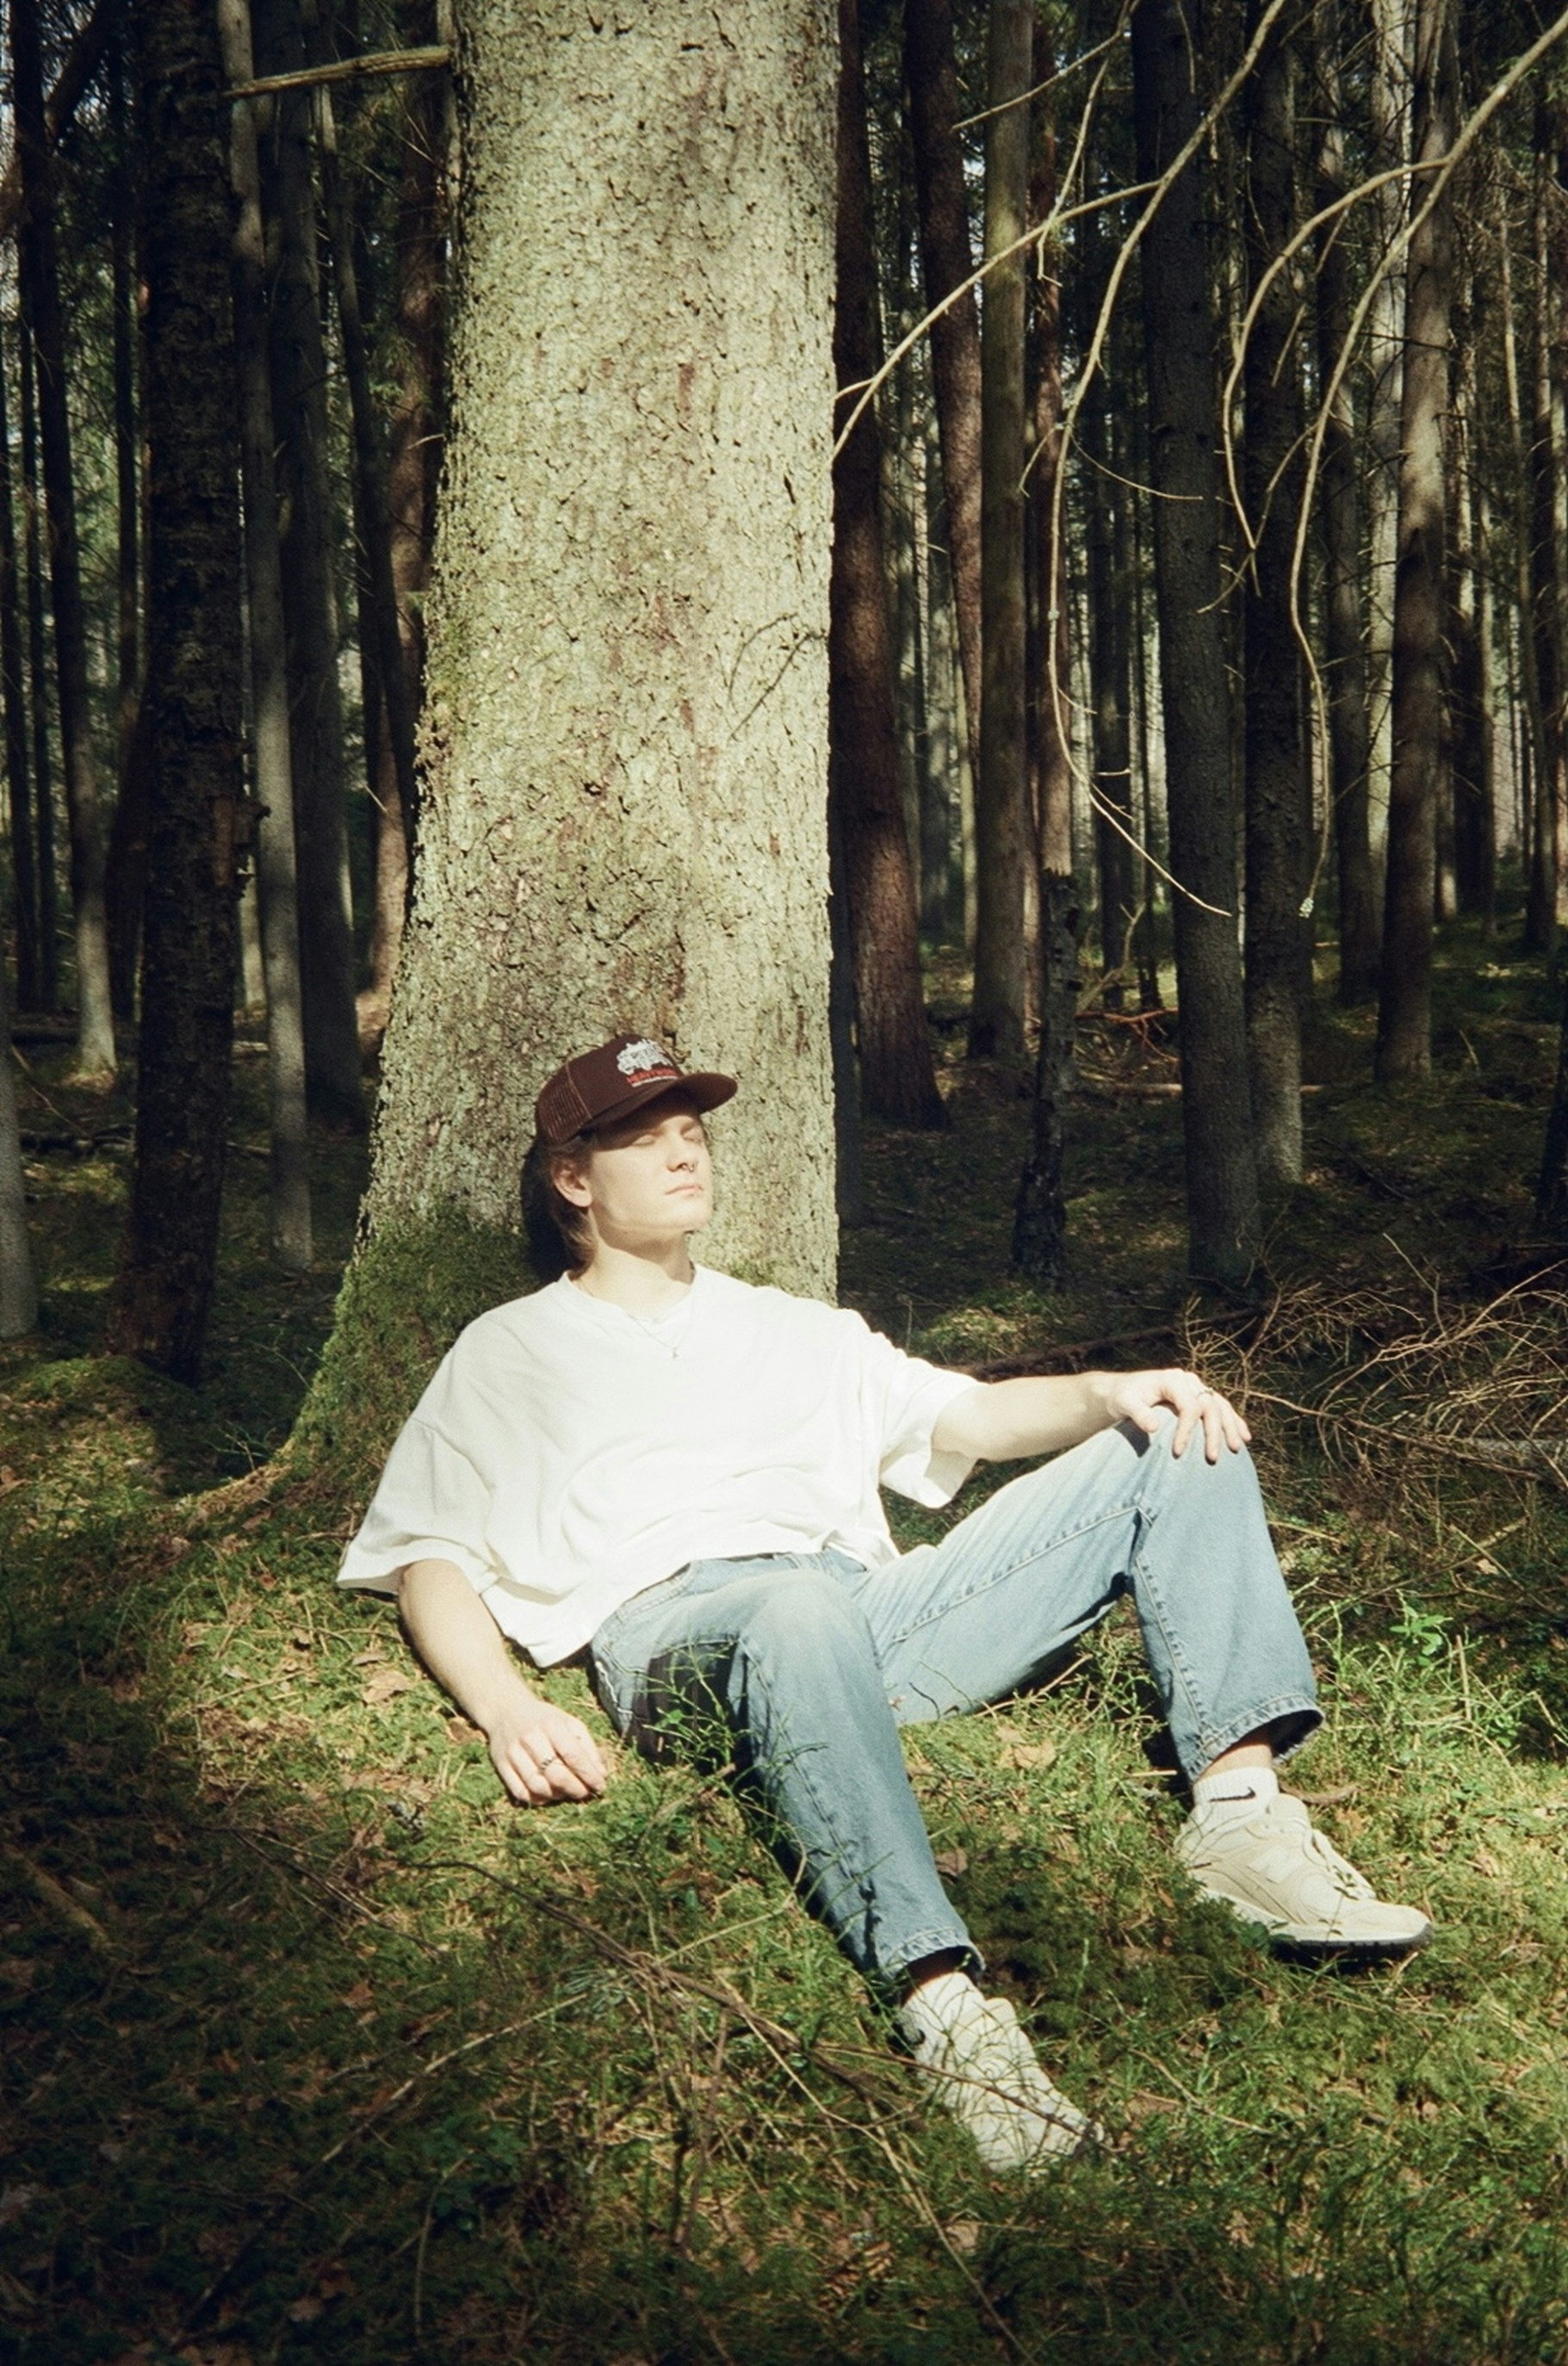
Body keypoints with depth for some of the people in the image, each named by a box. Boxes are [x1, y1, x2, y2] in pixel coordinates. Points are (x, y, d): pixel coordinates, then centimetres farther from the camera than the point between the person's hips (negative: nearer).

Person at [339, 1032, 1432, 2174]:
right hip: (676, 1627, -5)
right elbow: (428, 1558, 8)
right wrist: (507, 1710, -13)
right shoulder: (508, 1354, 21)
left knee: (1176, 1446, -7)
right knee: (802, 1609, -43)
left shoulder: (792, 1329, 34)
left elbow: (967, 1418, 24)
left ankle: (1242, 1804, -23)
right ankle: (943, 2004, -50)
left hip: (875, 1616, 5)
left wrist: (1105, 1393, 1)